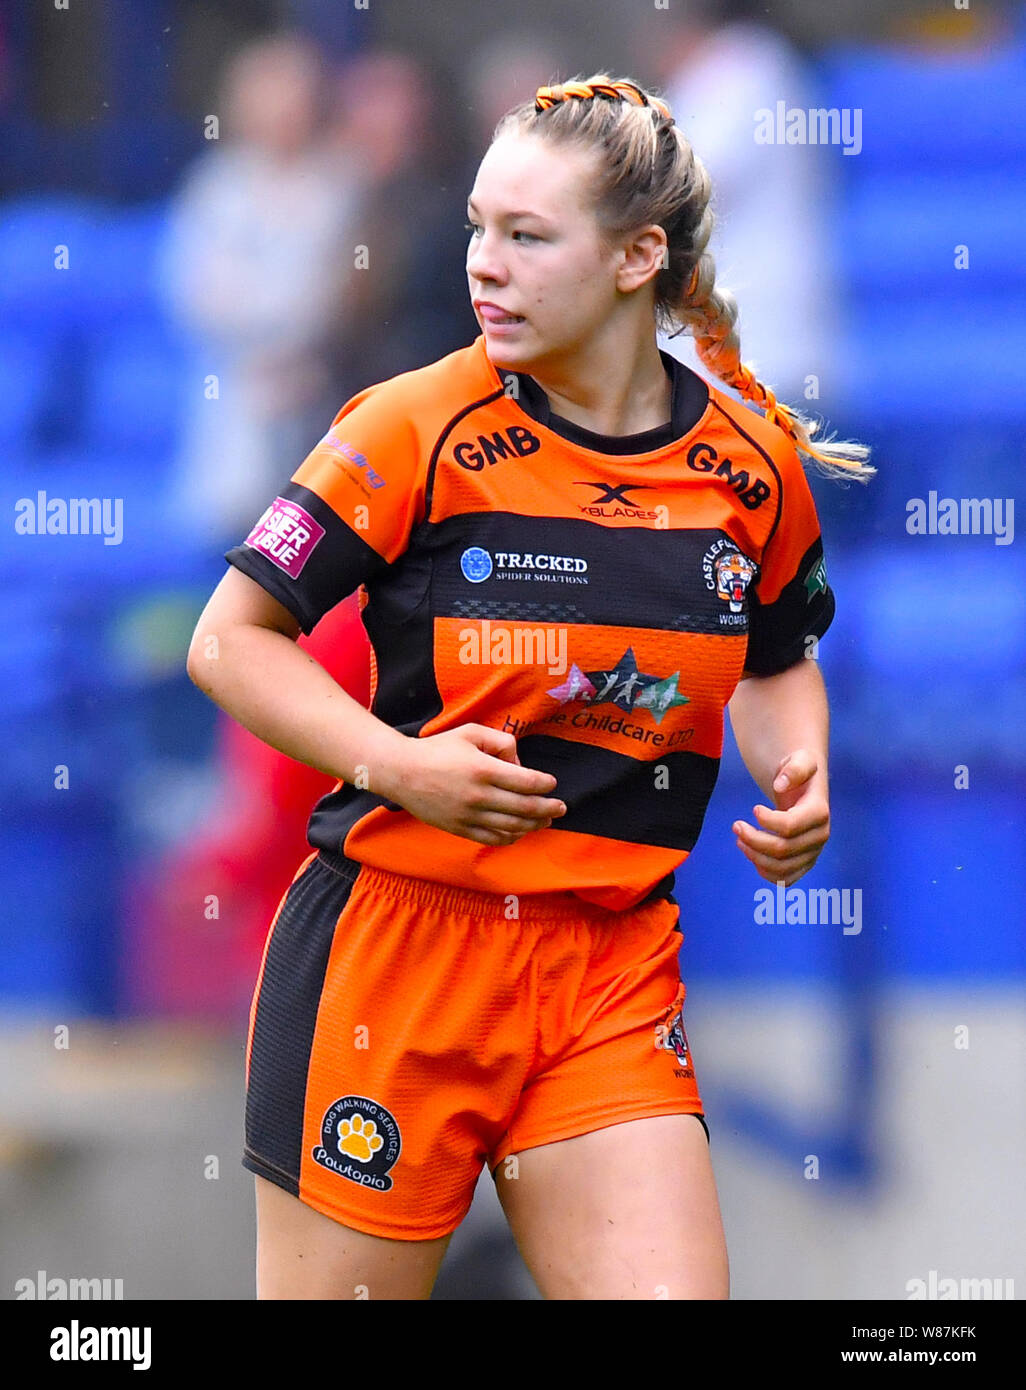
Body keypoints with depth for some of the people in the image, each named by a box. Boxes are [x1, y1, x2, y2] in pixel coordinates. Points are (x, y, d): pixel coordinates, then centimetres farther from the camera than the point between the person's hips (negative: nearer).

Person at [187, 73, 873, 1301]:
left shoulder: (756, 464, 3)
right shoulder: (420, 428, -8)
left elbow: (776, 663, 22)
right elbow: (230, 640, -3)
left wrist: (798, 781, 1)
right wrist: (403, 764, -15)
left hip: (615, 969, 3)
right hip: (390, 949, -3)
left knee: (672, 1290, -9)